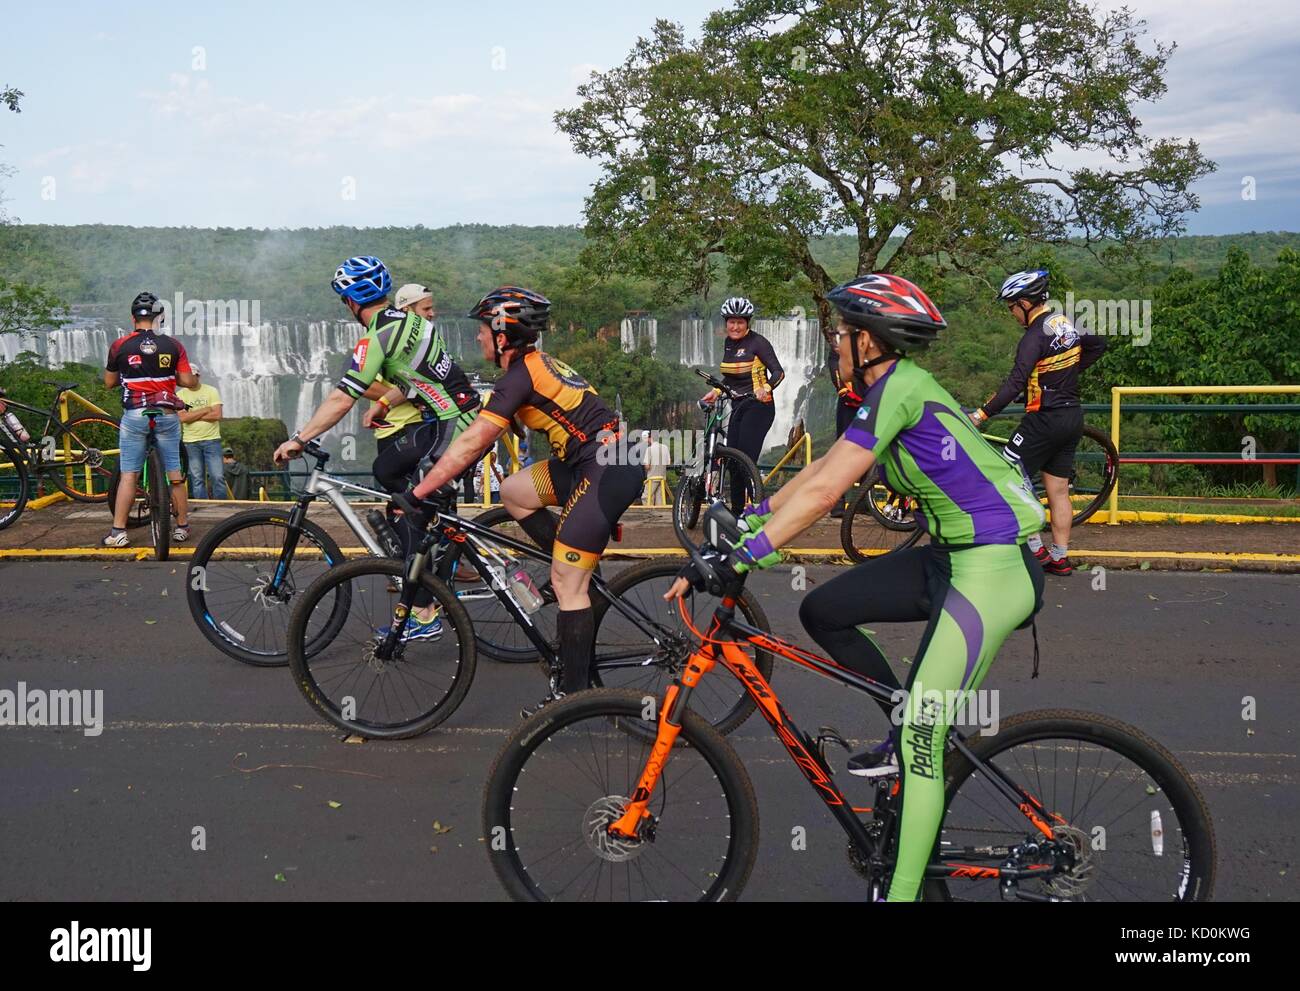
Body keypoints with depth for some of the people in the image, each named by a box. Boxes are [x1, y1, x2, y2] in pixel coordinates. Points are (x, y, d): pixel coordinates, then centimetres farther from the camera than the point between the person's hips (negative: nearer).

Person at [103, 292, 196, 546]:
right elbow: (188, 382, -1)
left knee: (128, 474, 3)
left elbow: (109, 382, 10)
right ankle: (182, 527, 14)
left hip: (134, 415, 0)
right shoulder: (173, 345, 0)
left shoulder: (120, 345, -1)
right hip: (166, 415, 1)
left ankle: (118, 532, 2)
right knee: (174, 473, 9)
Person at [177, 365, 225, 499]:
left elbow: (217, 415, -8)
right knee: (197, 479, 2)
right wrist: (205, 410, -8)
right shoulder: (180, 394, 5)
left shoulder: (211, 391, 4)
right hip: (190, 441, 1)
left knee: (217, 477, -6)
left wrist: (193, 416, -8)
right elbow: (183, 418, -10)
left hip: (211, 439, -1)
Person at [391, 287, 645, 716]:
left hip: (608, 471, -10)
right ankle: (575, 568, 17)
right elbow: (480, 438, 22)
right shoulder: (536, 363, 17)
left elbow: (471, 444, -17)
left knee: (566, 583, -6)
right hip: (592, 459, 10)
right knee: (513, 491, 16)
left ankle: (573, 692, 2)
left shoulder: (519, 376, -13)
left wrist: (416, 494, -13)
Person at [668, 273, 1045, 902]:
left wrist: (734, 560, -26)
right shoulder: (891, 387, 11)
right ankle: (910, 736, 22)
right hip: (951, 555, 10)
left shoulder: (899, 387, -18)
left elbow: (823, 492, -26)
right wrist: (750, 516, 16)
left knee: (921, 739, -12)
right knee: (821, 612, 10)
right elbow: (822, 469, 18)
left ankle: (902, 890, -5)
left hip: (993, 570, -10)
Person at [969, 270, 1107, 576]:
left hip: (1045, 420, -9)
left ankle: (1035, 550, 0)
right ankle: (1060, 558, 18)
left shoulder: (1035, 336, -18)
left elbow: (1015, 384, -28)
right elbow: (1099, 344, 24)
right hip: (1073, 416, 9)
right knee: (1058, 491, 13)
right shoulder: (1068, 324, 7)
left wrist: (981, 415, -28)